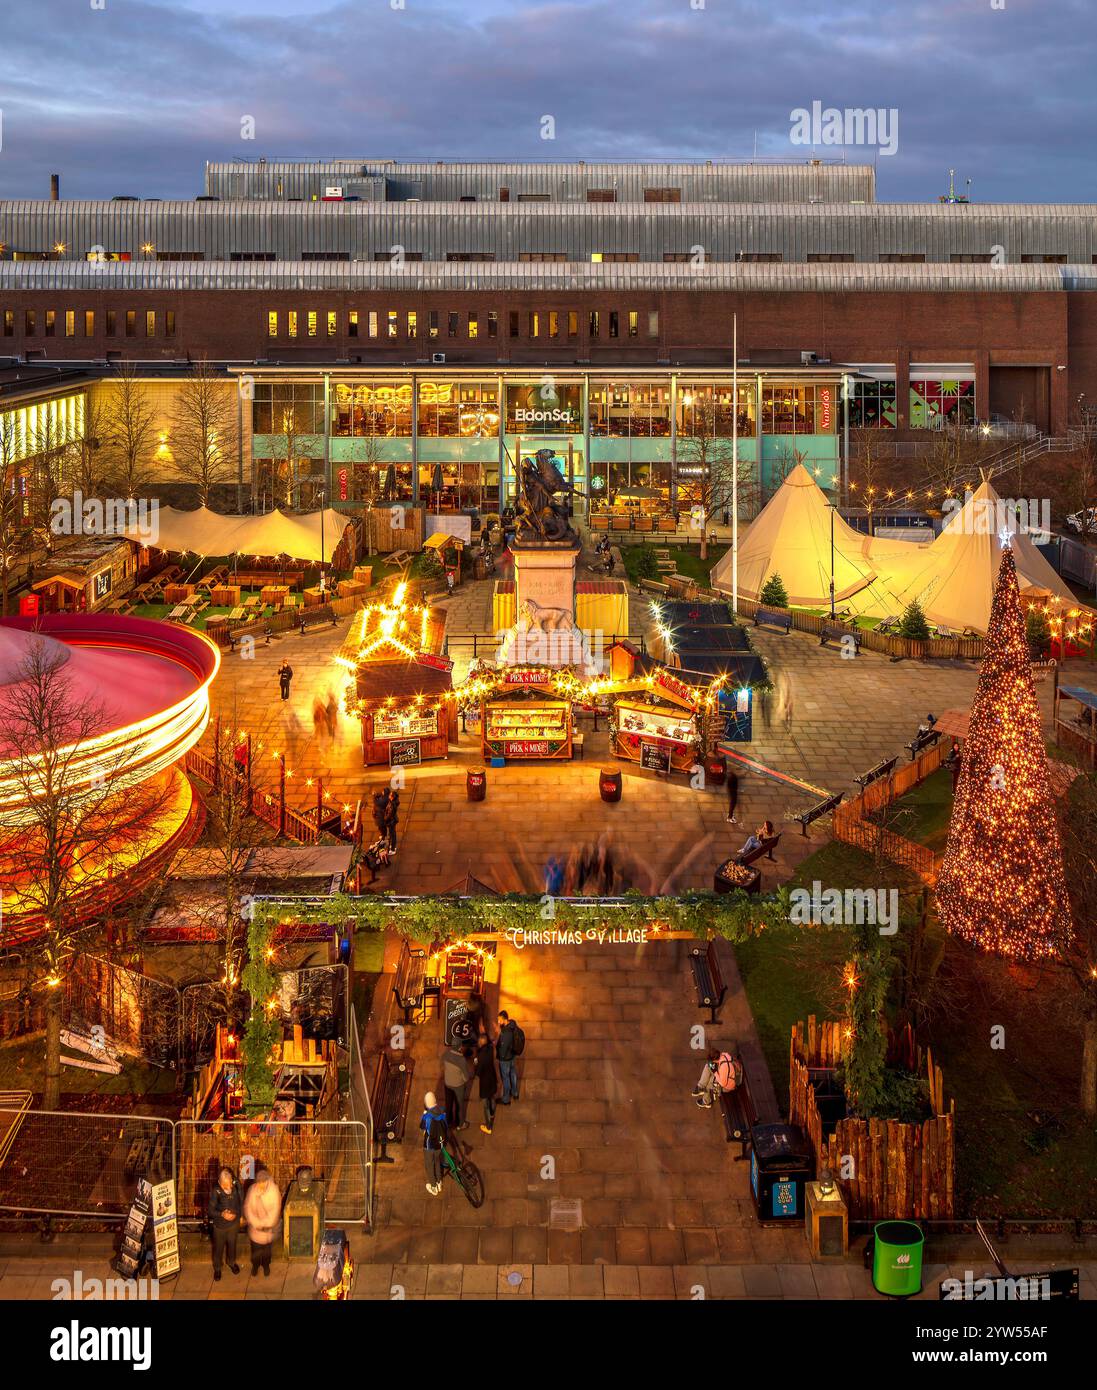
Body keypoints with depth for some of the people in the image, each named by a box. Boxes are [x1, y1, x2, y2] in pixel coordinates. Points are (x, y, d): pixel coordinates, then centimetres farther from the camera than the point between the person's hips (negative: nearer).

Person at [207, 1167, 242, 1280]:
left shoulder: (236, 1188, -22)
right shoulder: (215, 1192, -29)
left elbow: (241, 1204, -4)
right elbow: (209, 1211, -20)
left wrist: (236, 1214, -14)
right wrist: (221, 1214, -34)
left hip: (234, 1223, 2)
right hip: (219, 1225, -2)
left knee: (232, 1245, 26)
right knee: (218, 1248, 20)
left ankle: (232, 1262, 54)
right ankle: (217, 1268, 45)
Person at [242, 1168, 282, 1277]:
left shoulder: (274, 1190, -22)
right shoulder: (252, 1190, -18)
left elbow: (275, 1210, -18)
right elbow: (248, 1208, -14)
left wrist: (266, 1224, -21)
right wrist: (257, 1223, -20)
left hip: (269, 1227, -1)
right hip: (255, 1226, 1)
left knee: (267, 1247, 19)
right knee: (255, 1247, 18)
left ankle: (266, 1265, 45)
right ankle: (255, 1265, 46)